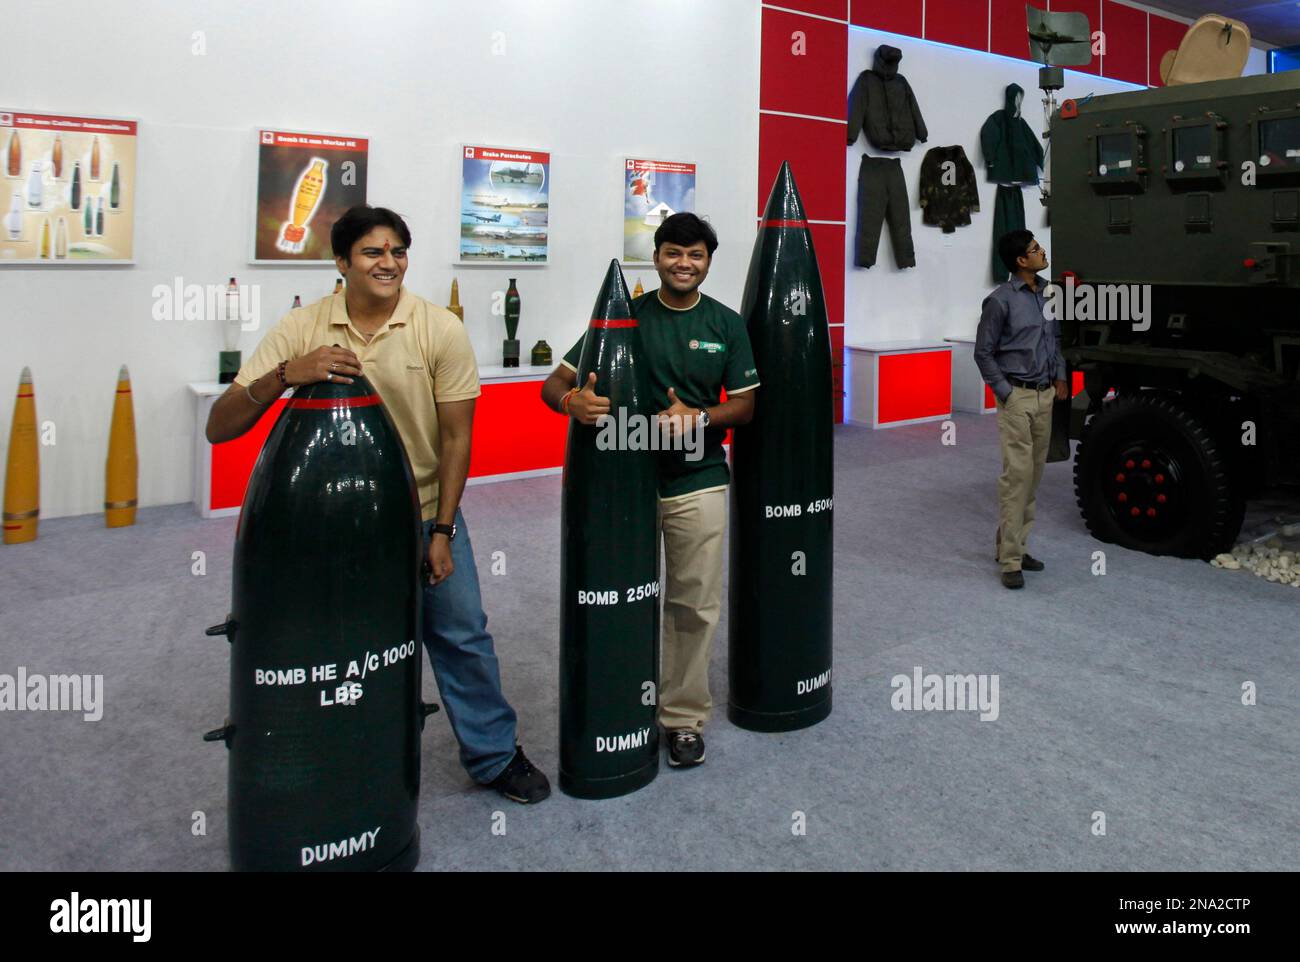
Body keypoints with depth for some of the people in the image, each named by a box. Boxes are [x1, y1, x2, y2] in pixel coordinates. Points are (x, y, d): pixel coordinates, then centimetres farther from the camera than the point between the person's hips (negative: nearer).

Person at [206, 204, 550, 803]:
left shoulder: (441, 330, -11)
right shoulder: (303, 329, -11)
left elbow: (456, 437, -6)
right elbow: (220, 428, -16)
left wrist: (442, 531, -8)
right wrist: (286, 374, -33)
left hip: (425, 516, 0)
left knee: (462, 636, 8)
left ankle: (494, 757, 27)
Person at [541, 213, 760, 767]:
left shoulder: (726, 324, 5)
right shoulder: (626, 316, 1)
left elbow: (745, 404, 4)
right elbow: (555, 383, -4)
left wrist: (697, 418, -16)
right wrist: (573, 401, -29)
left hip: (698, 482, 1)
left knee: (695, 605, 5)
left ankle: (684, 716, 20)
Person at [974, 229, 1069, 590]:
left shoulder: (1048, 293, 10)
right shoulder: (1000, 300, -10)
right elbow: (983, 352, -7)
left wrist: (1060, 378, 11)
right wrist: (1005, 393, -10)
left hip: (1045, 396, 7)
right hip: (1018, 397, -7)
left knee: (1034, 474, 10)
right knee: (1017, 474, -9)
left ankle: (1014, 544, 20)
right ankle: (1010, 559, -5)